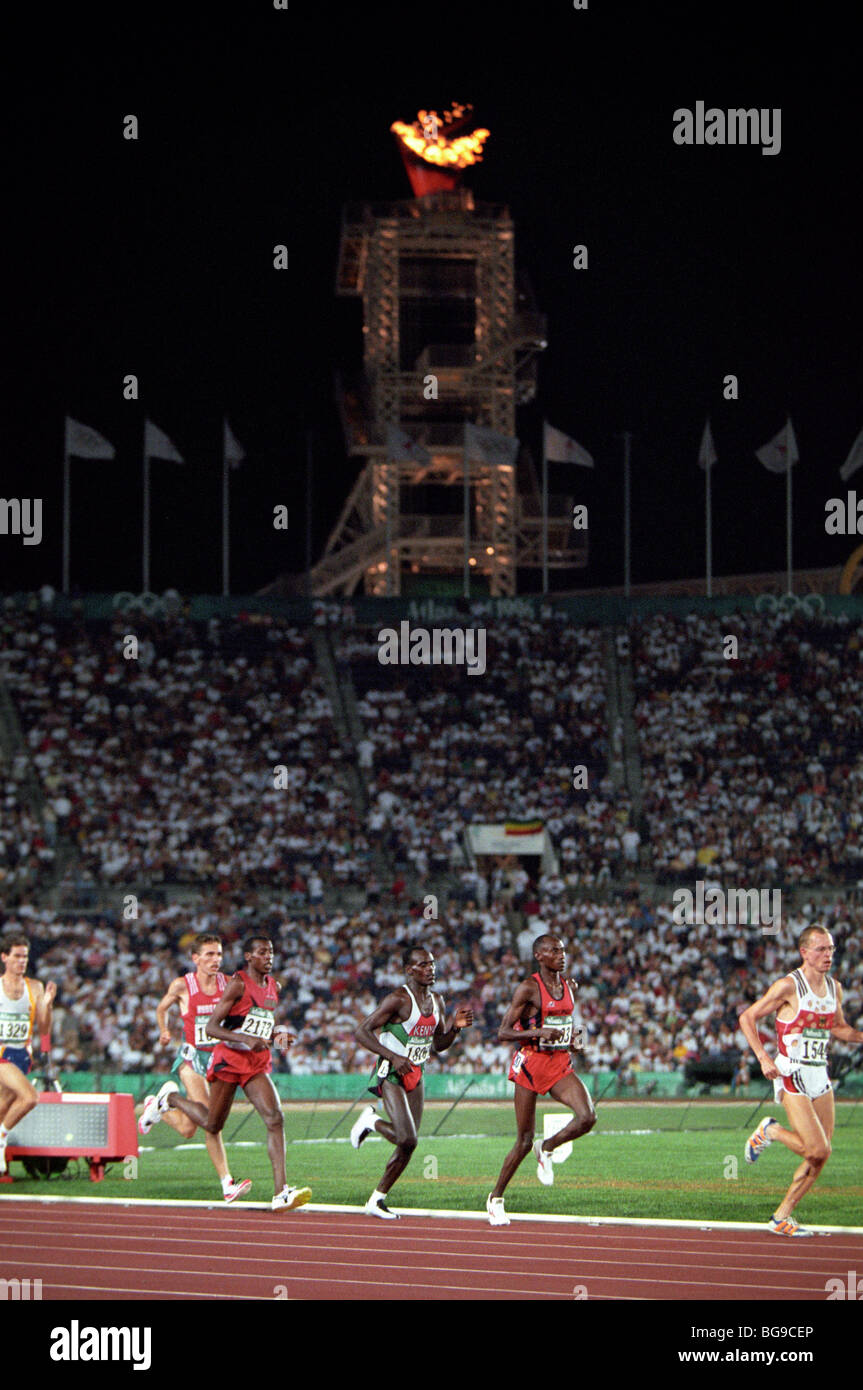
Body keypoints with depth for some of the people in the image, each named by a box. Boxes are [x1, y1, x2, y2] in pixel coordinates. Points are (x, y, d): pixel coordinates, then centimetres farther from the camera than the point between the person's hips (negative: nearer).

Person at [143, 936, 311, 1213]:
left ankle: (280, 1193, -21)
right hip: (229, 1058, -5)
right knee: (212, 1125, 7)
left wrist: (278, 1035, 4)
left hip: (257, 1063, 5)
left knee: (275, 1119, -15)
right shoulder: (238, 984, -12)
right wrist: (246, 1039, -27)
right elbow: (211, 1027, -15)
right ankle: (171, 1098, 38)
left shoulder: (272, 987, 11)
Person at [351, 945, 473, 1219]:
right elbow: (362, 1032, -16)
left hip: (416, 1075, 7)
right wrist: (394, 1057, -24)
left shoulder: (436, 1001, 9)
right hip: (391, 1075, -7)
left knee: (408, 1143, 4)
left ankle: (377, 1200, 16)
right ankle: (371, 1121, 10)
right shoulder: (398, 1000, -15)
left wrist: (455, 1027, 0)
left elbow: (439, 1044, 20)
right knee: (407, 1139, -20)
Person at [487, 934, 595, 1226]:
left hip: (560, 1063, 5)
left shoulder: (569, 987, 9)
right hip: (531, 1064, -5)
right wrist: (539, 1032, -25)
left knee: (587, 1117, -20)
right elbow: (503, 1033, -12)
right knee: (524, 1140, 0)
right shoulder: (528, 988, -10)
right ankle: (496, 1197, 19)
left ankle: (547, 1148, 10)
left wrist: (574, 1041, 4)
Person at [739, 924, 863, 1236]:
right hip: (791, 1074, -7)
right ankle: (770, 1131, 10)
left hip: (820, 1075, 7)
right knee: (817, 1150, -17)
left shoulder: (834, 987, 9)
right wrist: (763, 1058, -17)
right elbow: (747, 1018, -7)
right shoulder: (788, 986, -11)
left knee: (820, 1157, 3)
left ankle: (782, 1217, 14)